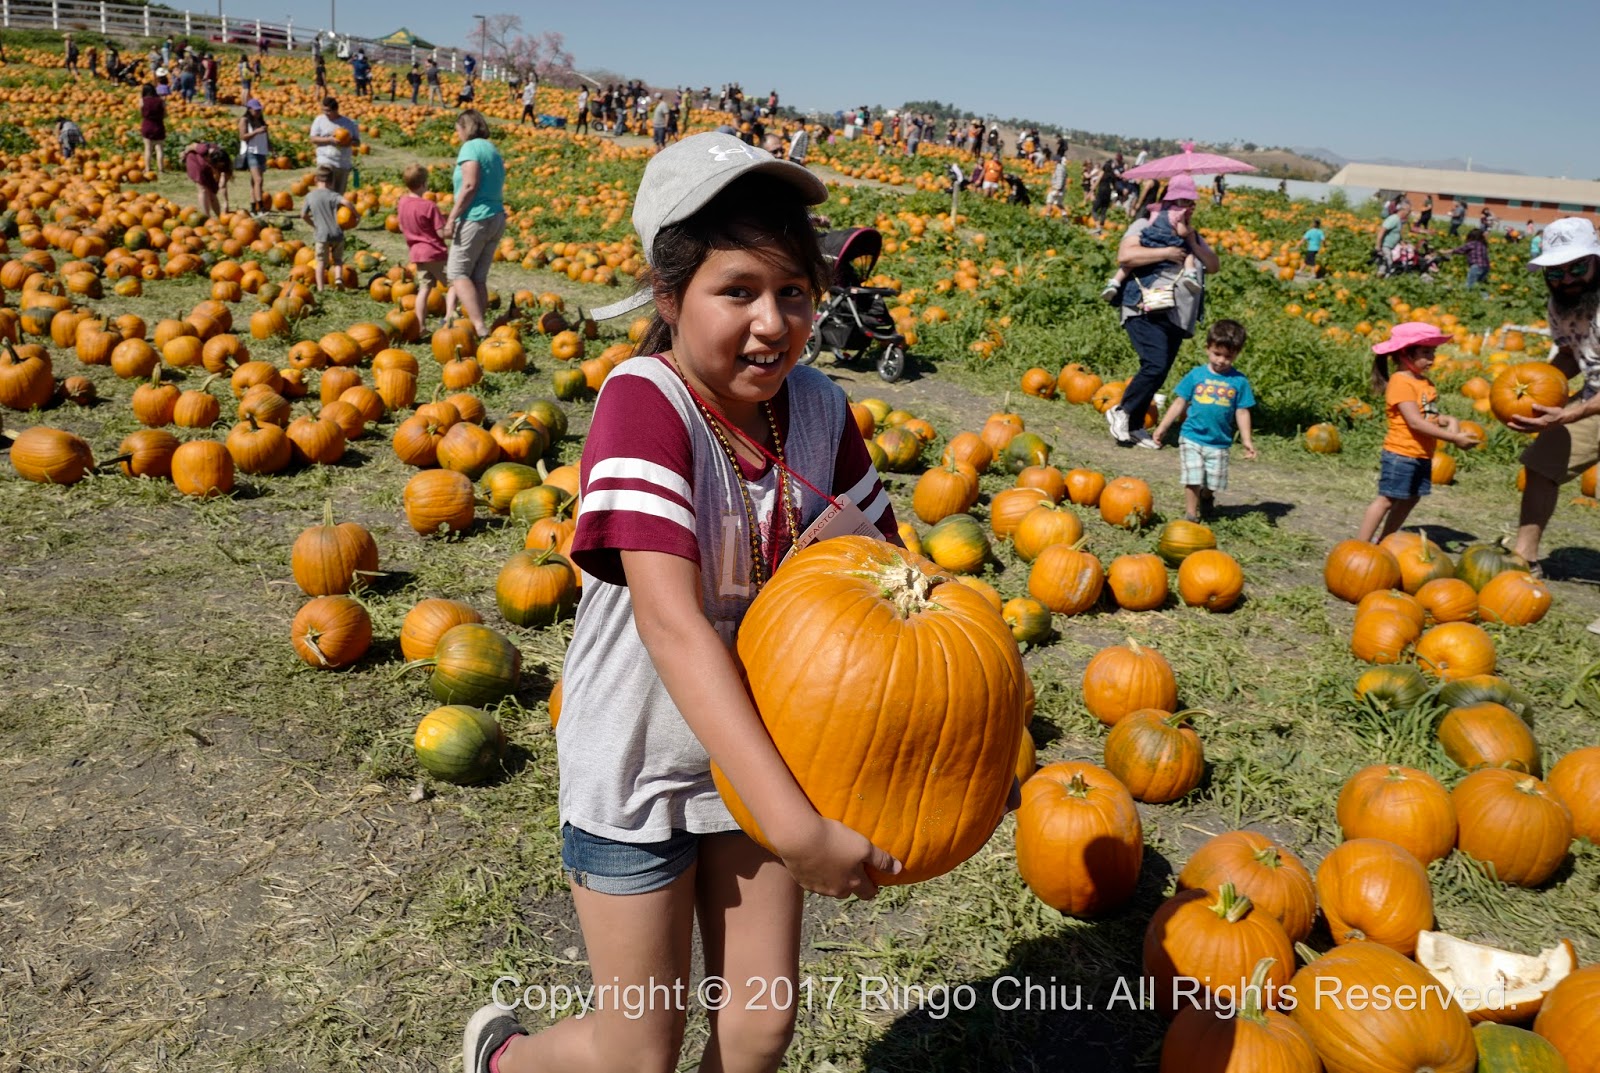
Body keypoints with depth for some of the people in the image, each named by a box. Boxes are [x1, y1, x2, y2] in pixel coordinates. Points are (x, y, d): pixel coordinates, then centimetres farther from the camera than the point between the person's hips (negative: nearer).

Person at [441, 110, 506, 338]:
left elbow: (470, 185, -17)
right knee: (478, 278, 10)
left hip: (475, 219, -9)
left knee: (457, 272, -5)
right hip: (497, 218, 9)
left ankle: (479, 326, -16)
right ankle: (478, 325, 8)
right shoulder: (493, 150, 20)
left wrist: (452, 218, -17)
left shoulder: (471, 147, -6)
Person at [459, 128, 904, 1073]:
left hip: (755, 749, 5)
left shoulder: (818, 408, -9)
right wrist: (797, 825, -40)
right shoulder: (644, 400, -26)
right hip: (634, 761, -4)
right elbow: (673, 623, -35)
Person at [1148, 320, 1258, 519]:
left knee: (1213, 483, 8)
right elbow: (1179, 403, 3)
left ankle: (1206, 498, 40)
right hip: (1192, 437, -1)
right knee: (1192, 479, -4)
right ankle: (1191, 514, 10)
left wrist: (1246, 440, -1)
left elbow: (1242, 412, 3)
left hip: (1219, 443, 1)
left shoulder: (1239, 381, -1)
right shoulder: (1196, 374, -2)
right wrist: (1162, 428, 2)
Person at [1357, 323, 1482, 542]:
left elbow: (1431, 415, 14)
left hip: (1422, 456, 9)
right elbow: (1415, 422, -24)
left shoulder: (1425, 382, 12)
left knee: (1409, 499, 13)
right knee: (1387, 499, -6)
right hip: (1401, 455, -9)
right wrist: (1454, 439, -24)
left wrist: (1449, 421, -9)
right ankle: (1361, 545, -2)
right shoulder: (1401, 383, -17)